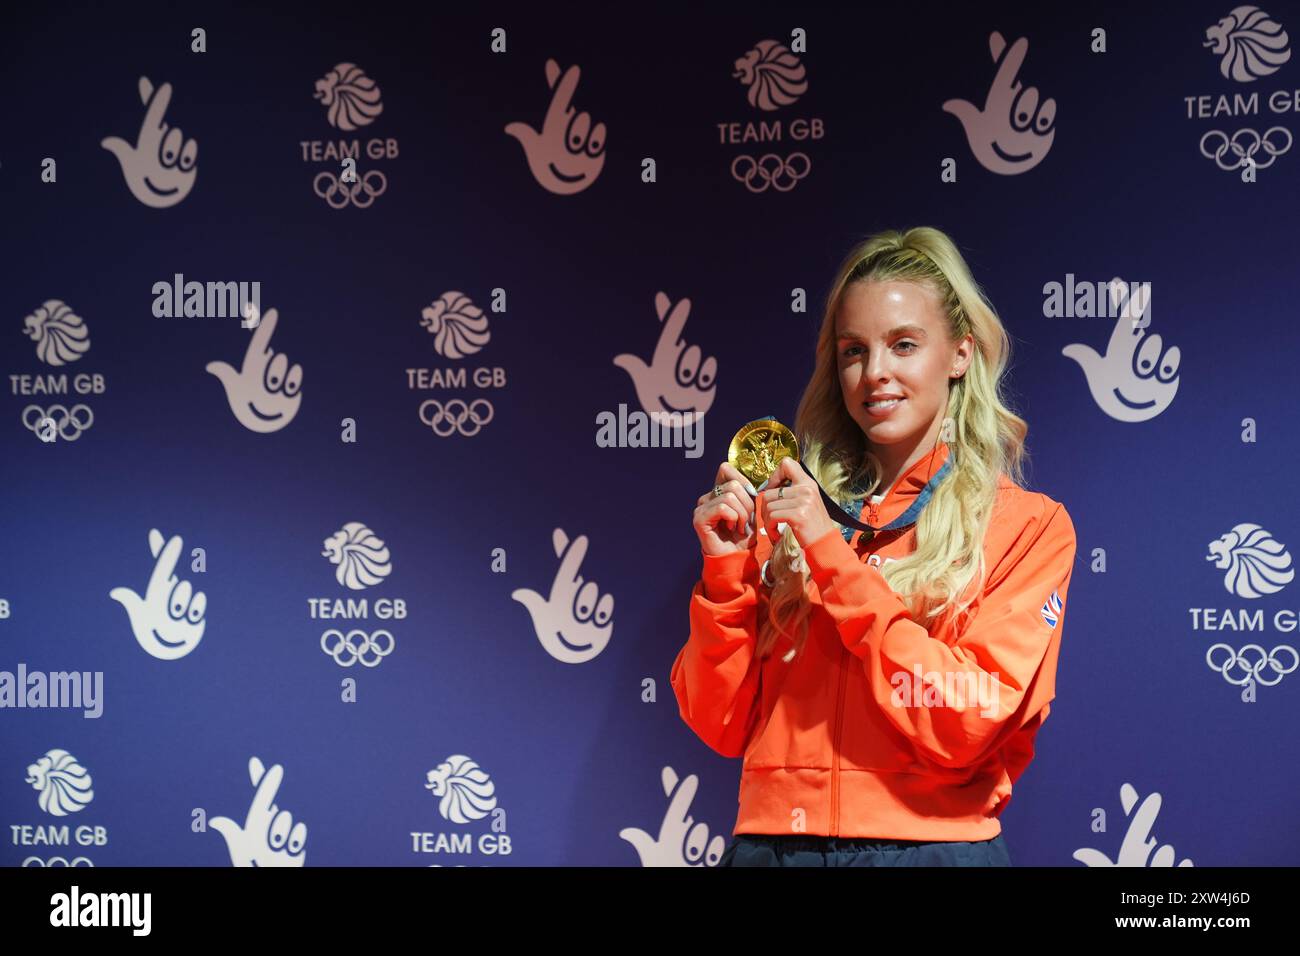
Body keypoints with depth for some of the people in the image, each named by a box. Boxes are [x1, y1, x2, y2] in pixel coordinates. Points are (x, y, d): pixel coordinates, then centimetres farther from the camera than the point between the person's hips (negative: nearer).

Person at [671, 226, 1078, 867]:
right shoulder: (784, 513, 5)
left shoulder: (1029, 525, -2)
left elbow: (965, 724, -15)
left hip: (930, 841, -2)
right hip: (770, 842, 3)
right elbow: (724, 728, 4)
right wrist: (725, 569, -10)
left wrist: (831, 555, -17)